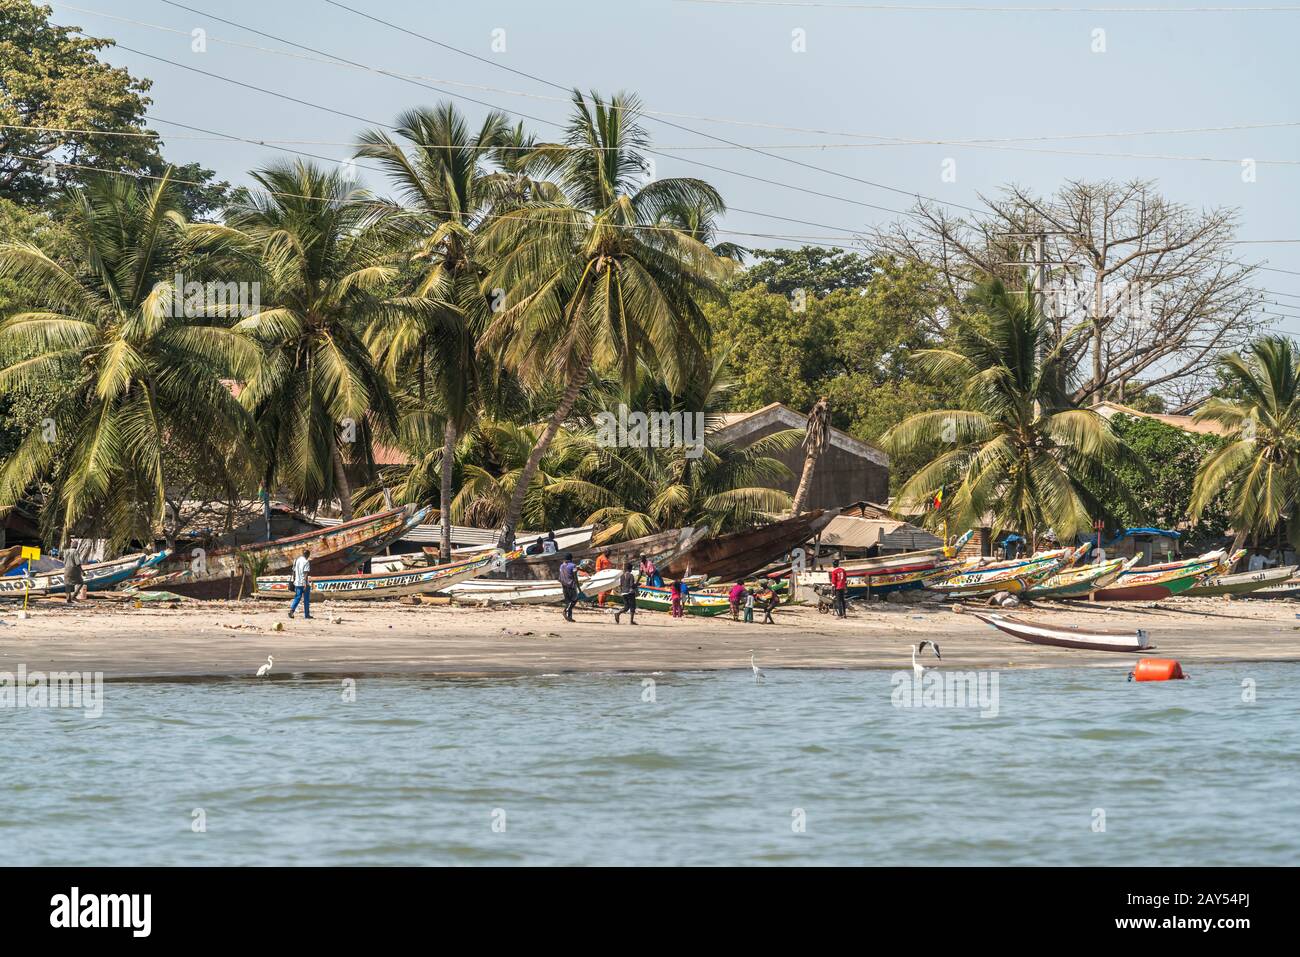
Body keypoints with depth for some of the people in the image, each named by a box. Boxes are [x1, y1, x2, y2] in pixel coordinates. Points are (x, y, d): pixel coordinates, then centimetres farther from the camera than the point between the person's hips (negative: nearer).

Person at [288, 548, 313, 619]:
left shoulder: (296, 561, 10)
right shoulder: (306, 562, -11)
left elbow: (294, 572, 15)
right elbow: (306, 573, -18)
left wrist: (294, 581, 23)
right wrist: (305, 584, -20)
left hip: (297, 583, 6)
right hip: (304, 583, -6)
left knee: (297, 597, 9)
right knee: (306, 599, 5)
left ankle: (291, 610, -11)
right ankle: (306, 614, 9)